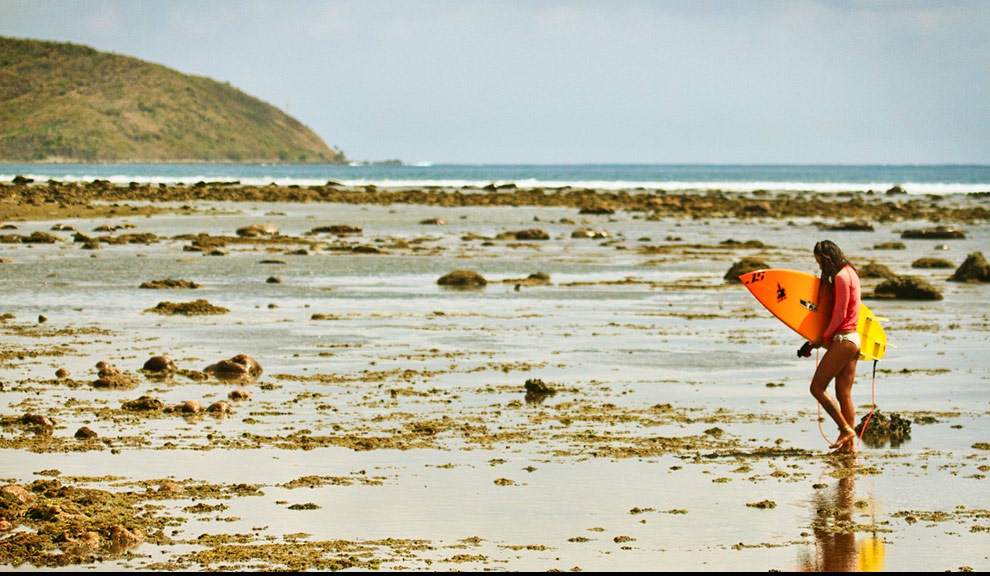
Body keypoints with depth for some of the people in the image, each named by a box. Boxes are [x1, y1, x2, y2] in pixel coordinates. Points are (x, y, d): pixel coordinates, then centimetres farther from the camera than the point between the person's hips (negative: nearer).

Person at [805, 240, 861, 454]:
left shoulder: (840, 277, -14)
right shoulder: (850, 273, 15)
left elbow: (840, 314, -17)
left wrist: (824, 338, -8)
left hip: (842, 339, -10)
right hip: (854, 339, 10)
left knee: (817, 387, -5)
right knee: (844, 394, 8)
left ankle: (846, 429, -6)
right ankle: (849, 443, 7)